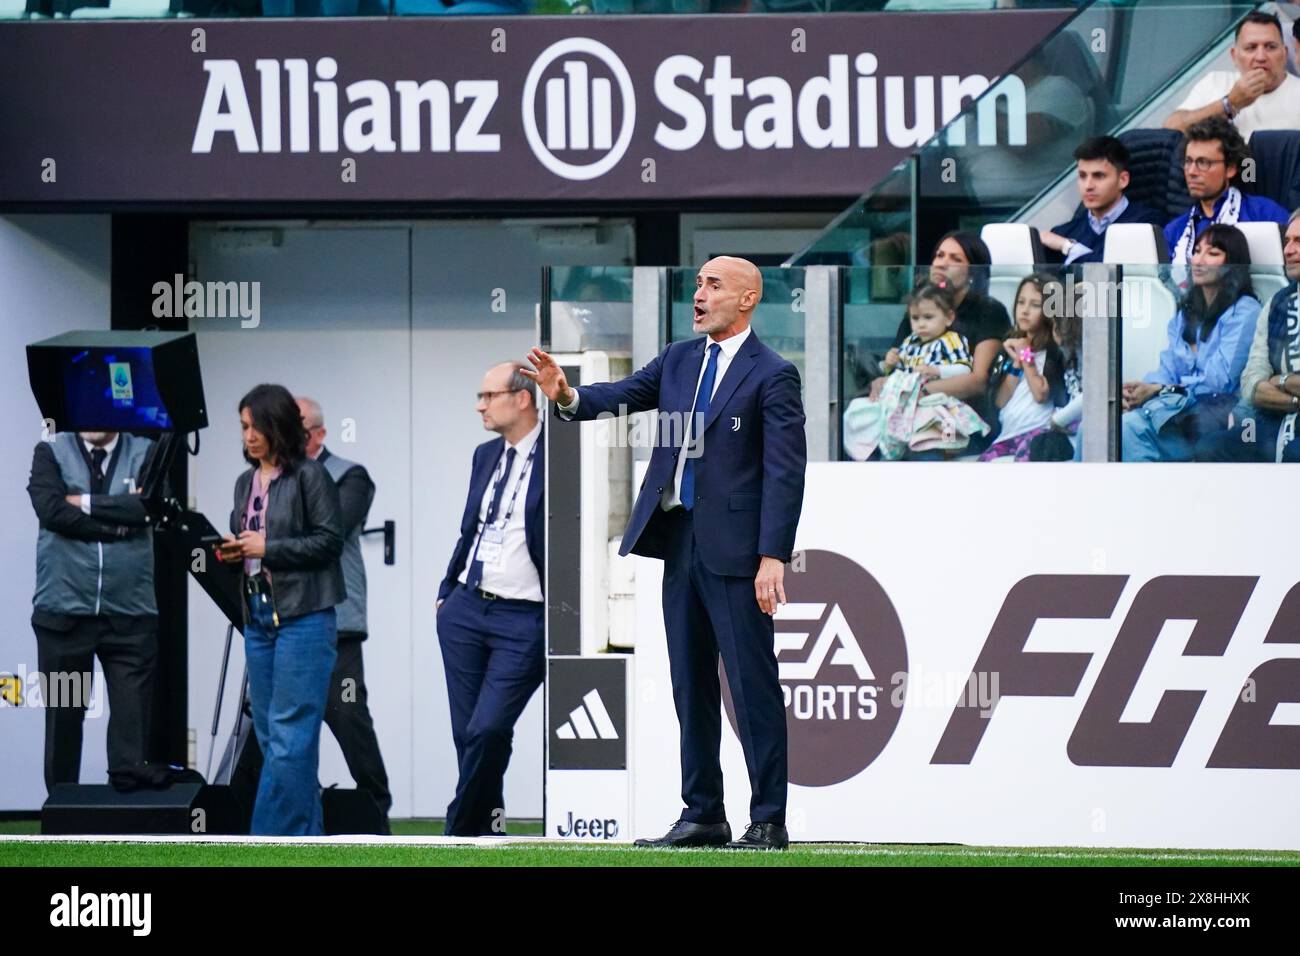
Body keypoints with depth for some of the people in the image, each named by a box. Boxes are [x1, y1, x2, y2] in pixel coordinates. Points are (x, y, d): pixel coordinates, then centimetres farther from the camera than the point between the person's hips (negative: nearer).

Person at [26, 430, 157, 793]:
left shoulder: (146, 453, 5)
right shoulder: (51, 453, 4)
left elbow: (148, 505, -12)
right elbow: (51, 510, -12)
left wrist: (86, 503, -9)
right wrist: (117, 527, -11)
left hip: (130, 613, 0)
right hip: (64, 610, 0)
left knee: (133, 717, -5)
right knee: (63, 716, 7)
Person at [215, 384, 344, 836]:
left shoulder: (310, 476, -6)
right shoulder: (245, 483, 15)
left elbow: (330, 541, -10)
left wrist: (268, 548, -15)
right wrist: (232, 551, 1)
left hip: (303, 617, -8)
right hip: (258, 616, 8)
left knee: (287, 735, -10)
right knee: (270, 734, 8)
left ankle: (269, 844, -10)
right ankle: (307, 838, 14)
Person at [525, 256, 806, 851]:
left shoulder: (772, 376, -7)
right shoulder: (678, 360, 13)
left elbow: (785, 473, -12)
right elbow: (623, 396, 2)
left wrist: (773, 557, -18)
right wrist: (567, 396, -20)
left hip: (735, 550, -7)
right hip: (679, 542, 7)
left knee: (753, 686, -4)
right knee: (690, 686, 11)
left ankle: (768, 823, -1)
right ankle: (702, 816, 18)